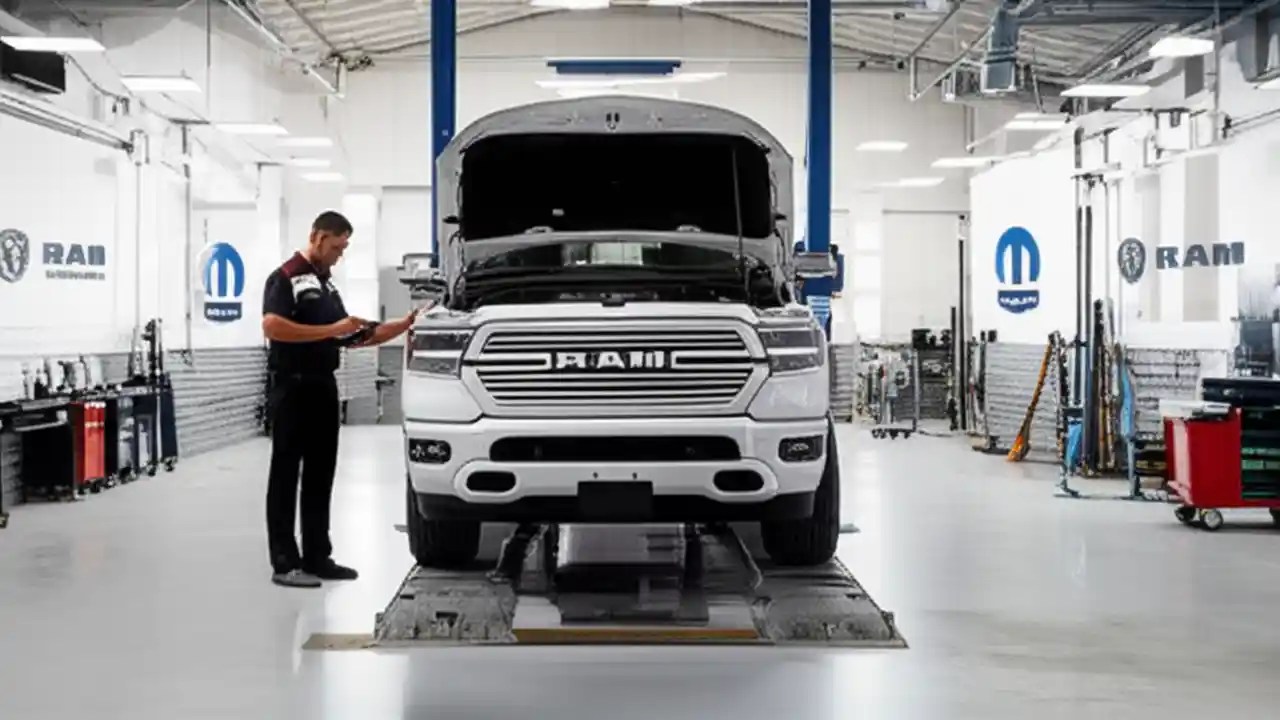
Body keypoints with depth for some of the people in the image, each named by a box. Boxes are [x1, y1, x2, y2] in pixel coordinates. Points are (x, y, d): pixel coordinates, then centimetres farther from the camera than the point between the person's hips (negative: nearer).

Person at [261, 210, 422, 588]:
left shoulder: (327, 285, 20)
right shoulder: (286, 277, -8)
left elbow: (350, 338, 22)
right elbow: (272, 326, -23)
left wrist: (402, 326, 13)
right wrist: (331, 330, -21)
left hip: (323, 388, 9)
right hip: (292, 389, -9)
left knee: (320, 477, 10)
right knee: (286, 476, -4)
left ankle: (317, 557, 16)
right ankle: (284, 563, -3)